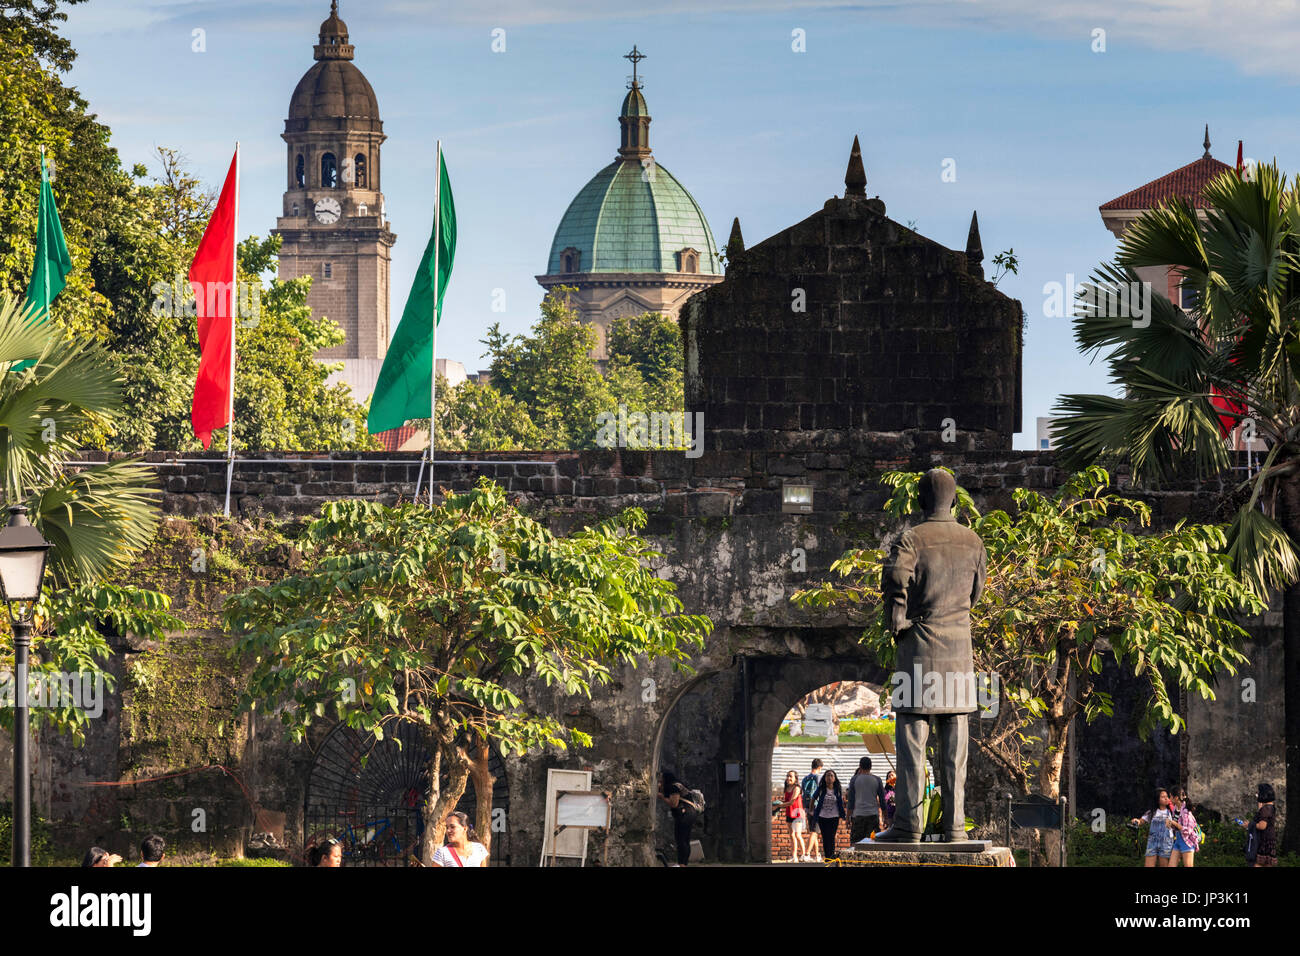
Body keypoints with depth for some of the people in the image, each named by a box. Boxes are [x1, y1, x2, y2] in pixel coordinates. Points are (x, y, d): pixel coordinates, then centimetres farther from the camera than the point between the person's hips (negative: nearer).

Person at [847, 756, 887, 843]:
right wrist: (884, 818, 11)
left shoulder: (854, 779, 1)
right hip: (873, 815, 1)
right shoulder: (877, 780, 4)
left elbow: (851, 800, 0)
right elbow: (882, 800, 5)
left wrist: (848, 817, 5)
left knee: (855, 842, 2)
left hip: (858, 815, -1)